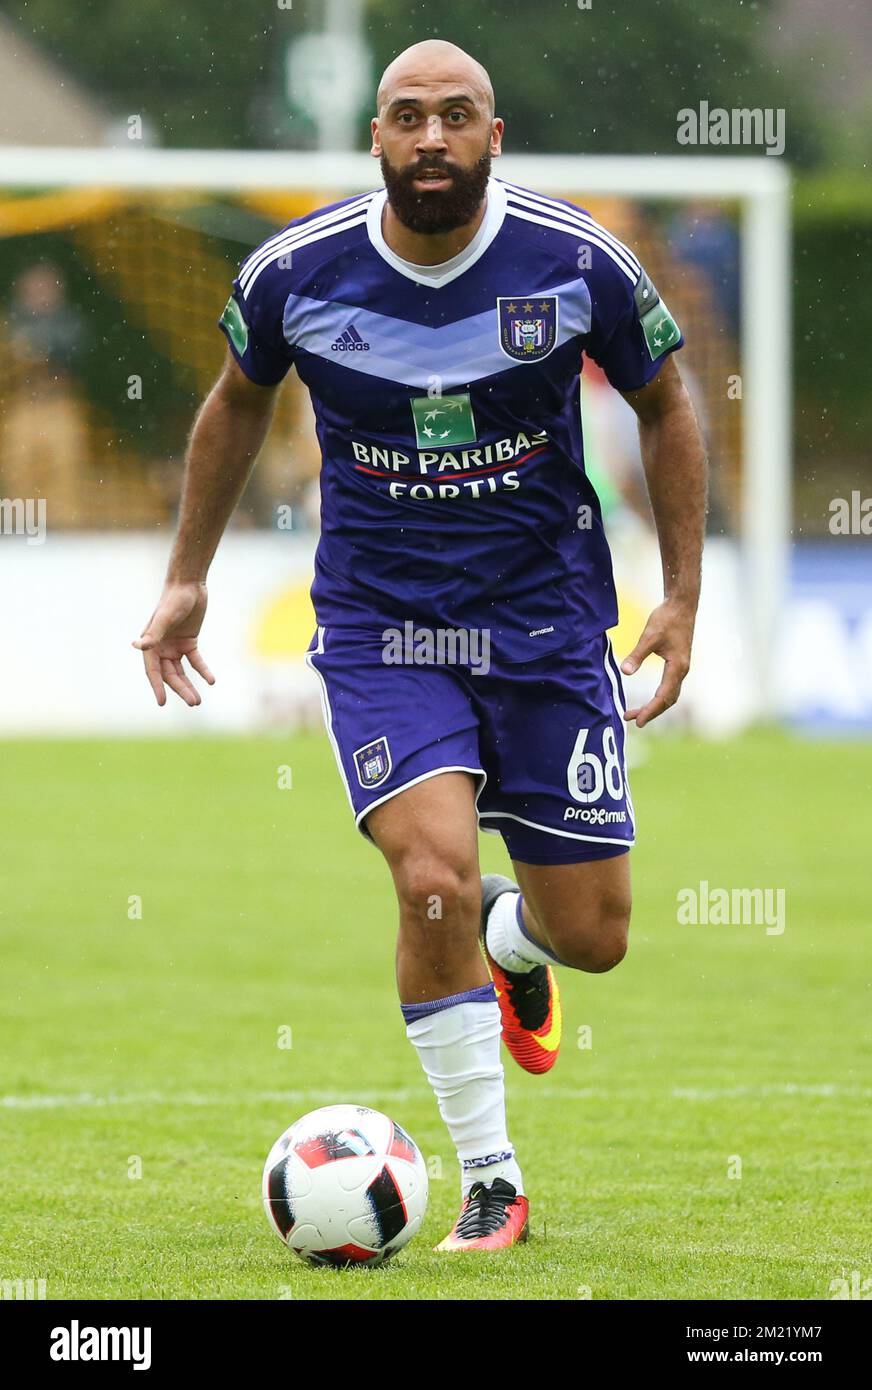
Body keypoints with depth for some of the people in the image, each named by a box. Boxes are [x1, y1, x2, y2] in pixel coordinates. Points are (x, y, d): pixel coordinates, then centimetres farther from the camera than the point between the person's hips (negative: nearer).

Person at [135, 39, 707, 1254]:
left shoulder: (577, 263, -10)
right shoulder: (294, 274, -9)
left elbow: (665, 408, 6)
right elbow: (239, 400, 12)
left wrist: (682, 599, 2)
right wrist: (187, 579, 15)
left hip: (548, 620, 1)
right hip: (380, 624, -1)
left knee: (593, 936, 3)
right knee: (433, 880, -23)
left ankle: (507, 939, 44)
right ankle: (490, 1186, -7)